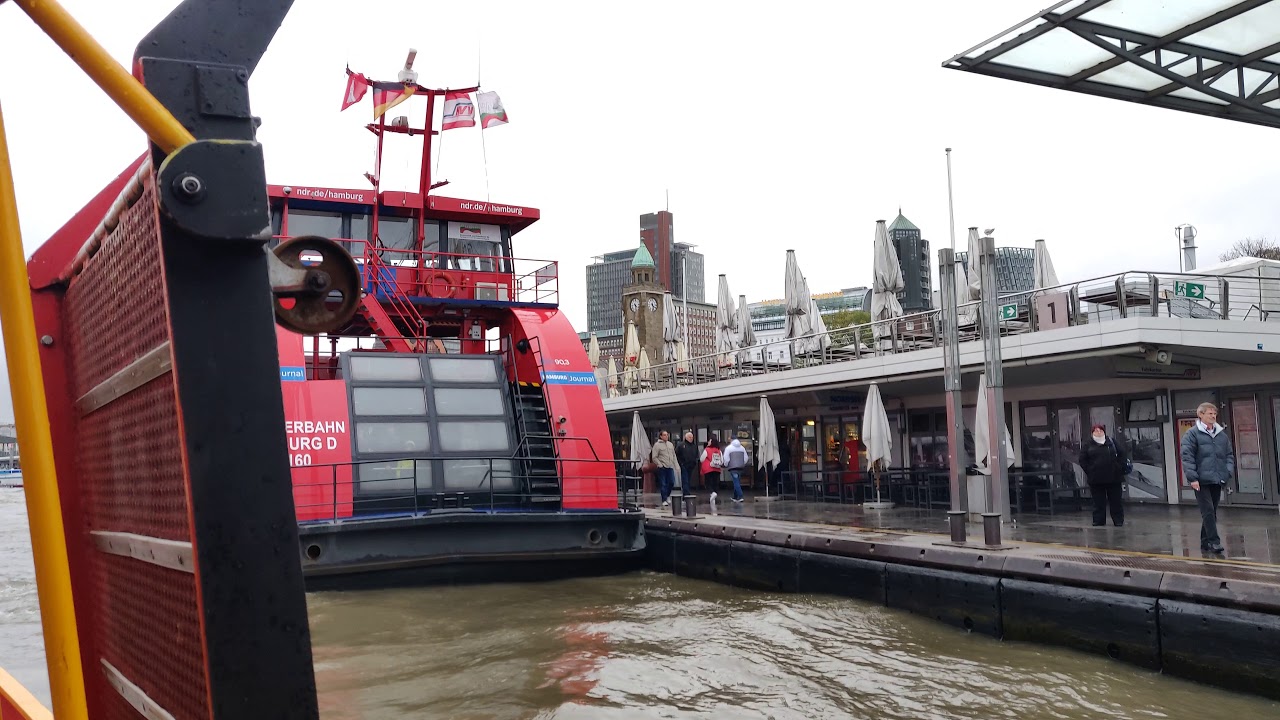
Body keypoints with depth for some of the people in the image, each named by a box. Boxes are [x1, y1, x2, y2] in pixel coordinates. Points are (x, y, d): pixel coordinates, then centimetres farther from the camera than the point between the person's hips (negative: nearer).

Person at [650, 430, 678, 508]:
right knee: (663, 484, -2)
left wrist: (674, 465, 10)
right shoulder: (657, 445, -4)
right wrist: (660, 465, -13)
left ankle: (668, 496, 25)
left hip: (670, 467, 5)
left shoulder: (670, 444, 15)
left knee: (672, 482, 1)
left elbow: (674, 455, 19)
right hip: (662, 468, -5)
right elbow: (654, 457, -6)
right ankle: (664, 500, 5)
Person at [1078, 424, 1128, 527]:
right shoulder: (1088, 446, 6)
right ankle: (1099, 520, 7)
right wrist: (1089, 471, -6)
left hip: (1113, 477, 1)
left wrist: (1119, 467, 1)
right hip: (1096, 479, -1)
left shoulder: (1112, 443, 10)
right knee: (1098, 502, 2)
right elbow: (1082, 460, 3)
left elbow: (1121, 455, 12)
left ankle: (1118, 520, 9)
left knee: (1116, 501, 3)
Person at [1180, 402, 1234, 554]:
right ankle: (1214, 541, -8)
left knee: (1212, 512, 10)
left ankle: (1206, 542, 19)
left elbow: (1229, 455, 18)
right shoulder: (1192, 433, -4)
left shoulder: (1222, 434, 13)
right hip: (1201, 481, -6)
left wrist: (1229, 472, 2)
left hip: (1217, 480, 6)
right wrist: (1192, 477, -15)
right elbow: (1187, 456, -8)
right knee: (1208, 511, -10)